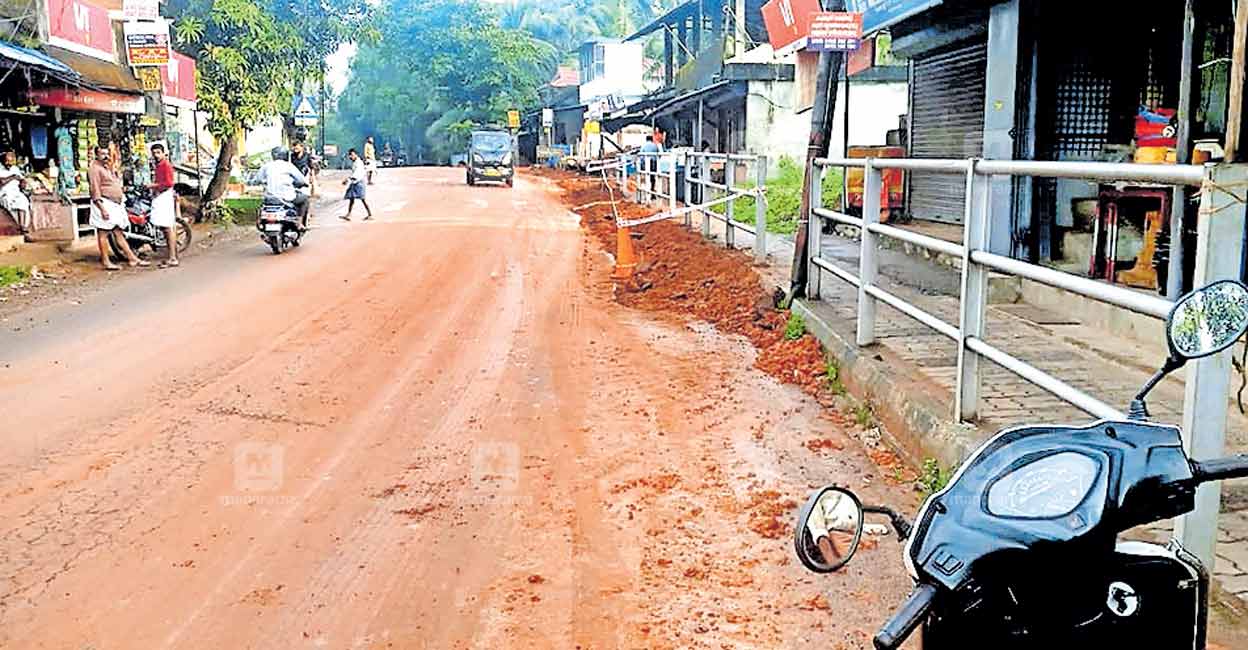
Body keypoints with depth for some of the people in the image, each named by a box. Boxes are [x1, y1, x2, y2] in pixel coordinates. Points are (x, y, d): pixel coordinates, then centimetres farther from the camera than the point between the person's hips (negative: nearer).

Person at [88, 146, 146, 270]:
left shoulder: (108, 168, 21)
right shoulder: (94, 168, -10)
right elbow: (95, 190, -17)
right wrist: (102, 208, -23)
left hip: (115, 204, 10)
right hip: (104, 204, -10)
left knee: (118, 233, 10)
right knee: (103, 233, -5)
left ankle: (132, 258, 10)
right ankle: (106, 262, -3)